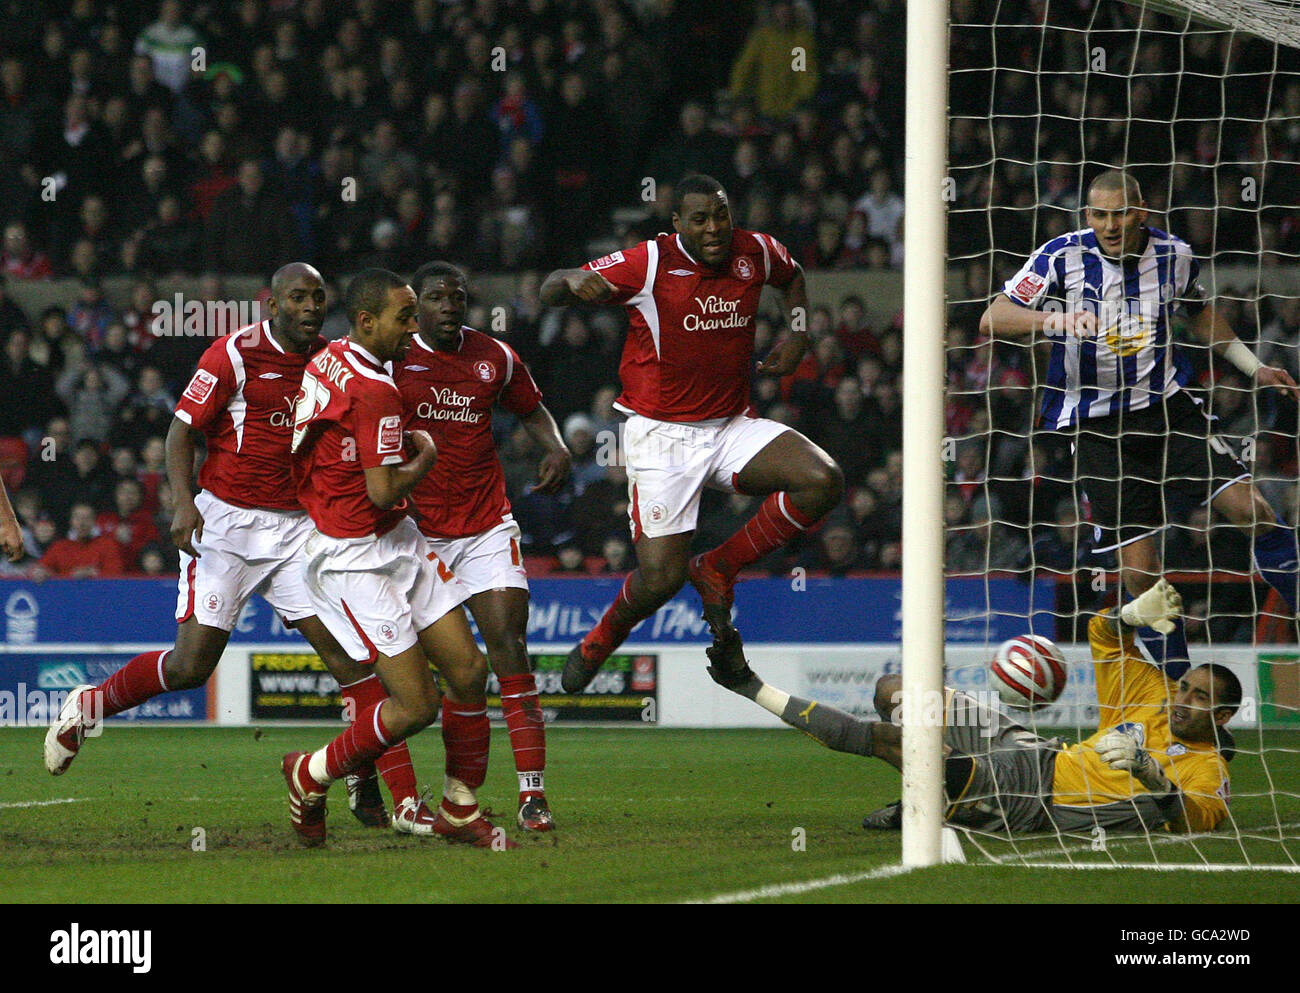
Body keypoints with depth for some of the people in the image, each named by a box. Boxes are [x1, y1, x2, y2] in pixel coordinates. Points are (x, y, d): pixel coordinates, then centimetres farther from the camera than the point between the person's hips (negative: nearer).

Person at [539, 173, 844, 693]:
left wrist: (797, 335, 11)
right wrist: (574, 281, -34)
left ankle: (718, 569, -2)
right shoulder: (649, 263, -12)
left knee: (822, 480, -21)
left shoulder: (754, 253, 0)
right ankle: (601, 640, 22)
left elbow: (791, 275, 26)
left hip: (733, 426, 4)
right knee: (661, 577, -12)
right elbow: (551, 290, -10)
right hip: (661, 434, -4)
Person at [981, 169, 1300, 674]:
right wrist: (1051, 318, -33)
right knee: (1139, 566, -7)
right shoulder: (1062, 257, -10)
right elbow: (992, 319, -15)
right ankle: (1179, 686, 8)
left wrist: (1253, 367, 19)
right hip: (1097, 426, -2)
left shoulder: (1174, 255, 0)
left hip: (1167, 406, 2)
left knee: (1252, 509, -13)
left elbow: (1201, 313, 21)